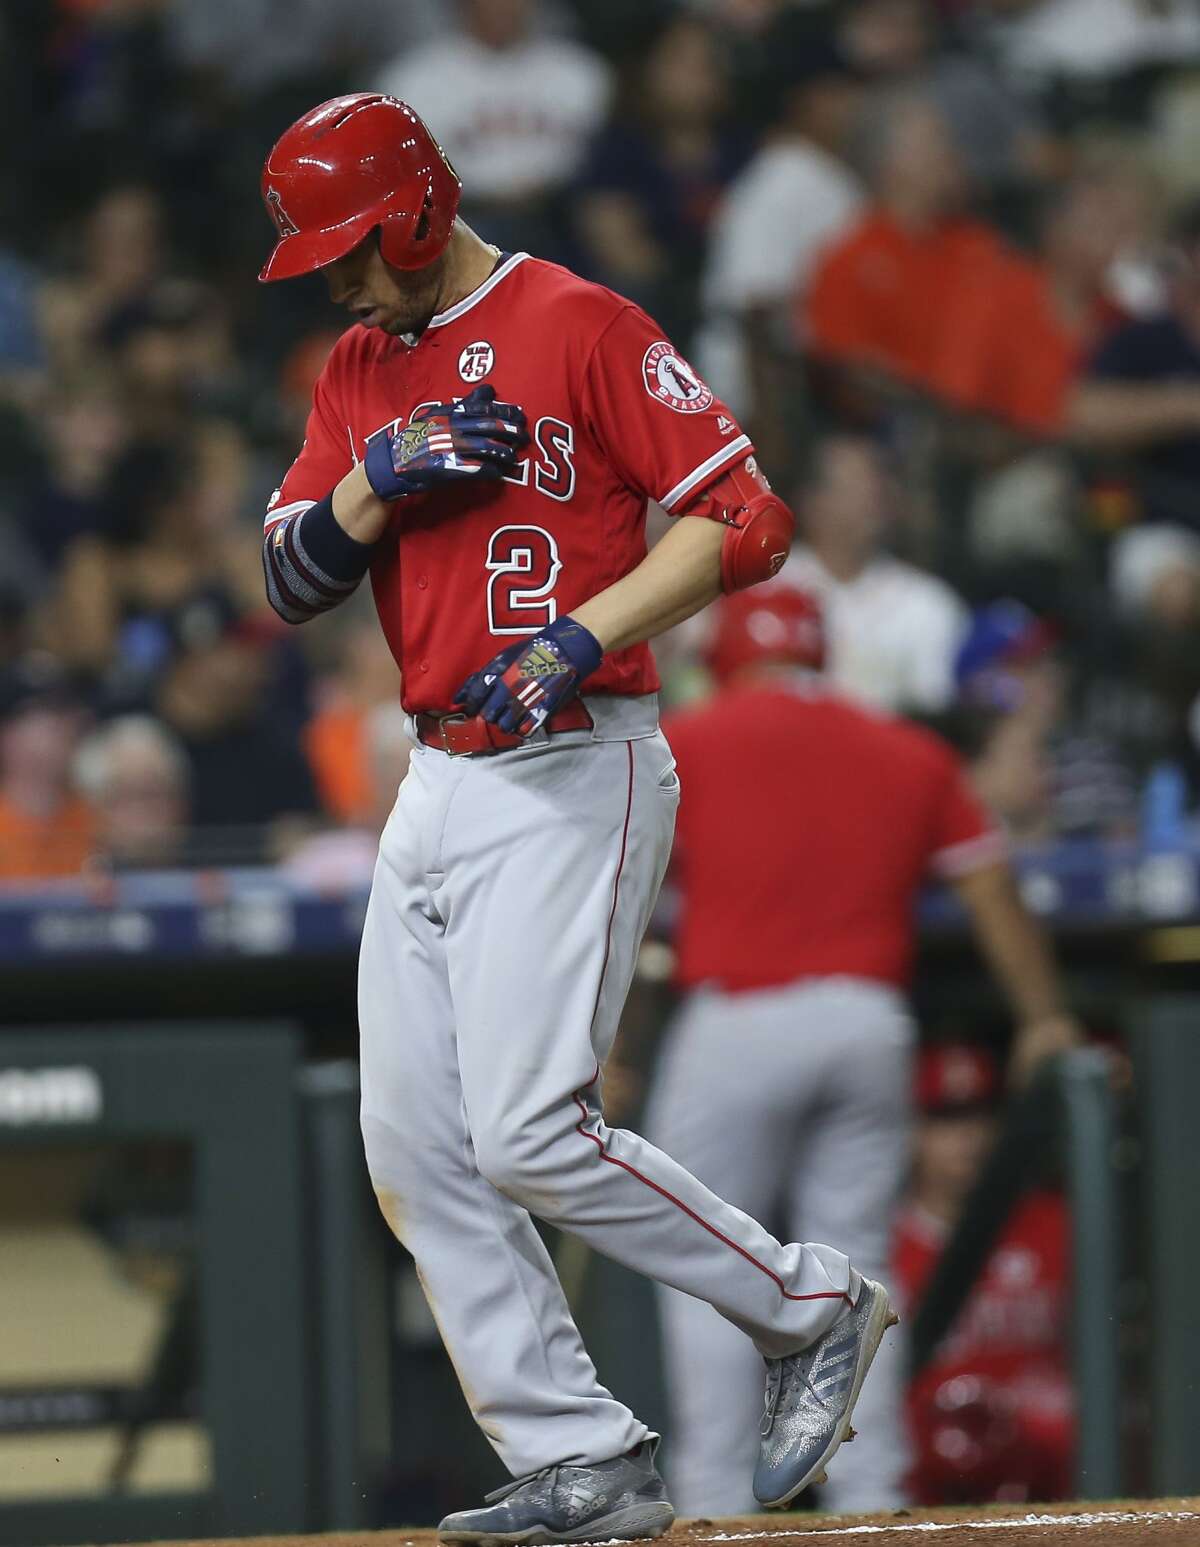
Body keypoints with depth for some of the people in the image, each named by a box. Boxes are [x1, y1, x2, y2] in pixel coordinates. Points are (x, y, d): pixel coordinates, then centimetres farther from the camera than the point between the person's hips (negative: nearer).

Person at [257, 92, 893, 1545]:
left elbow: (746, 518, -14)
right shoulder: (359, 369, 15)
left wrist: (584, 633, -23)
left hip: (570, 781, -8)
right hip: (433, 793, 8)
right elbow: (289, 580, 10)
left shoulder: (579, 325, -8)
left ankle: (812, 1308, 2)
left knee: (531, 1136, -16)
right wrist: (380, 481, -8)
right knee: (415, 1153, 1)